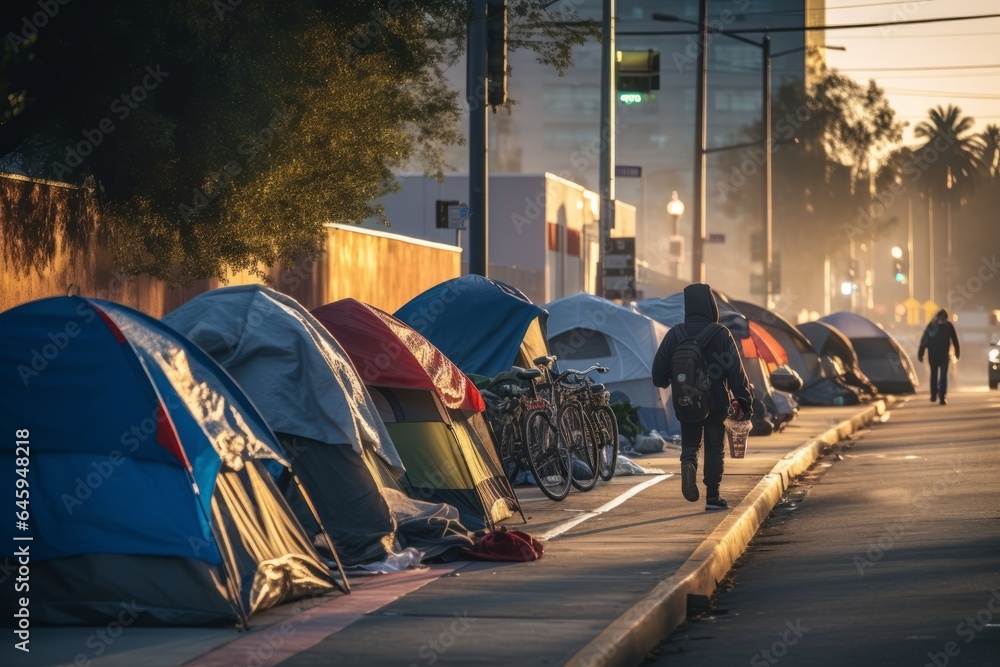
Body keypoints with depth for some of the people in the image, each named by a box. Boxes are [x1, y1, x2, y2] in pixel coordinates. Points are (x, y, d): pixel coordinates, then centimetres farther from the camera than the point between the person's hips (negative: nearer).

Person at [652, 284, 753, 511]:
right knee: (714, 448, 10)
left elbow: (659, 368, 1)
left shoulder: (674, 334, -5)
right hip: (716, 402, -1)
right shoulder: (721, 334, -10)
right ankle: (712, 496, 11)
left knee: (690, 443, 14)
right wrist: (743, 400, -4)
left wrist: (663, 382, 24)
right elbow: (736, 370, -10)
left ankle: (688, 464, -20)